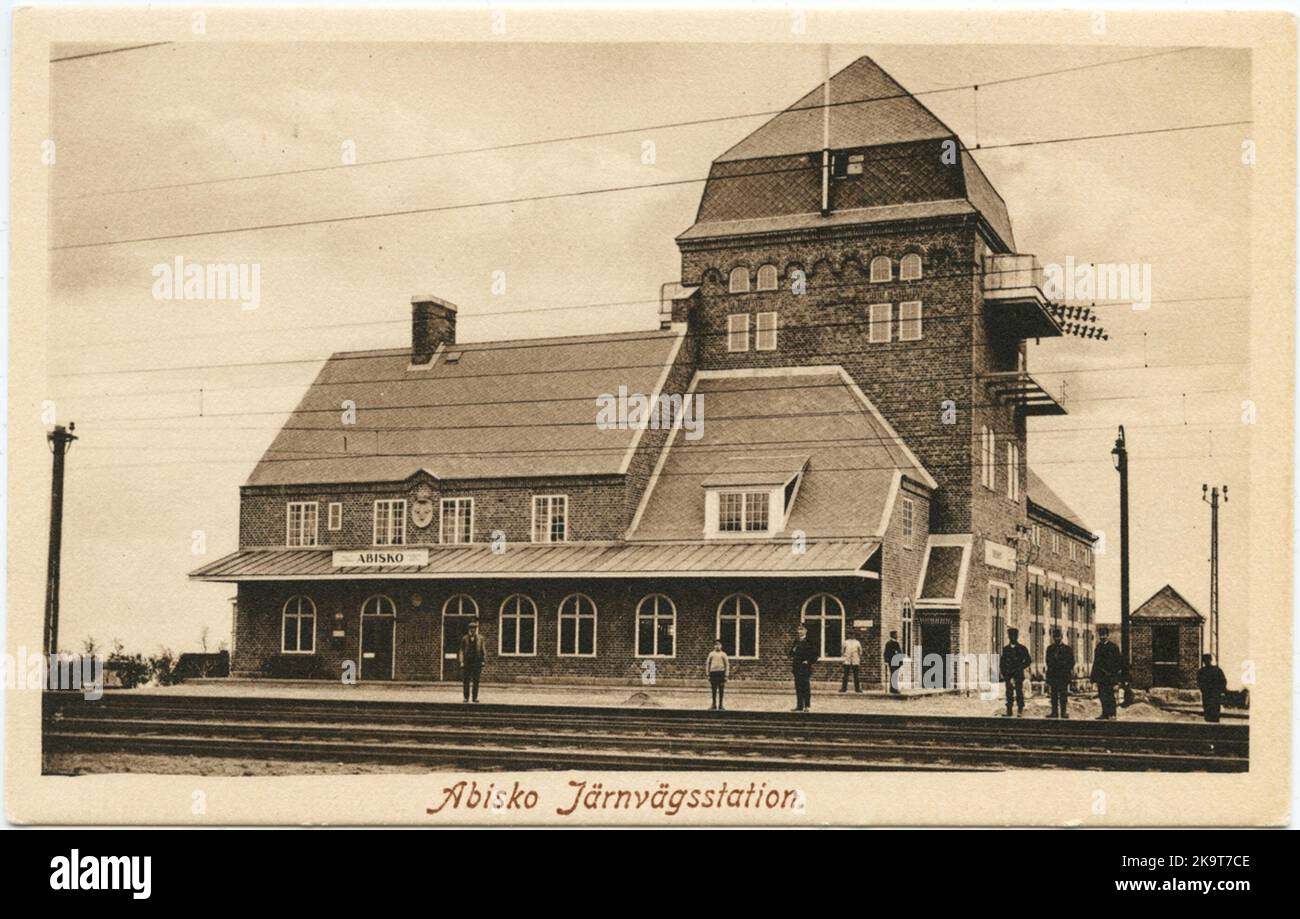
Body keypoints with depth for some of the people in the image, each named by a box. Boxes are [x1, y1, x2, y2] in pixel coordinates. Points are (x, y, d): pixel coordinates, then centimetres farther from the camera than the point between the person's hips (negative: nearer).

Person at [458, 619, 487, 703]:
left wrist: (483, 661, 0)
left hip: (477, 661, 0)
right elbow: (461, 651, 3)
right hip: (467, 661, 0)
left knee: (476, 681, 1)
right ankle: (466, 697, 5)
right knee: (466, 681, 0)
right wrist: (461, 662, -4)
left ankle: (475, 697, 6)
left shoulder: (480, 638, 7)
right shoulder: (465, 638, 6)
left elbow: (483, 650, 7)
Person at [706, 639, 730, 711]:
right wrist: (707, 673, 4)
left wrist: (726, 675, -4)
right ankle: (714, 705, 13)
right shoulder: (711, 654, 7)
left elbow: (727, 665, 3)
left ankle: (720, 705, 7)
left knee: (721, 690, 1)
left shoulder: (723, 654, 2)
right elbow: (707, 664, 10)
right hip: (713, 672, 2)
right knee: (713, 690, 6)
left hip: (721, 672, -2)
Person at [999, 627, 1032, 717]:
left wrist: (1019, 668, -8)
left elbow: (1028, 661, 3)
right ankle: (1009, 711, 3)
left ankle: (1020, 710, -2)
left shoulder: (1022, 649, 5)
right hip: (1008, 675, 3)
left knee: (1019, 692, -7)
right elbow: (1002, 662, 14)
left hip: (1018, 675, -3)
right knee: (1009, 693, 1)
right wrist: (1003, 672, 1)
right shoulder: (1005, 649, 14)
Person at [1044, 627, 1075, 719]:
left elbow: (1071, 661, 6)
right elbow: (1048, 662, 14)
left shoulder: (1067, 648, 6)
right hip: (1053, 675, 3)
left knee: (1064, 695, -6)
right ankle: (1054, 712, 5)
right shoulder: (1050, 648, 15)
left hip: (1064, 676, -3)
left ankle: (1064, 712, -4)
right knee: (1054, 695, 2)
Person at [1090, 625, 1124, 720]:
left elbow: (1118, 661, -5)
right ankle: (1105, 714, 13)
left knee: (1109, 695, -9)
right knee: (1102, 695, 7)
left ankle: (1112, 714, -7)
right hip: (1100, 676, 7)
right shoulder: (1099, 647, 16)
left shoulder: (1113, 647, -4)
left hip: (1109, 676, -7)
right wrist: (1093, 675, 17)